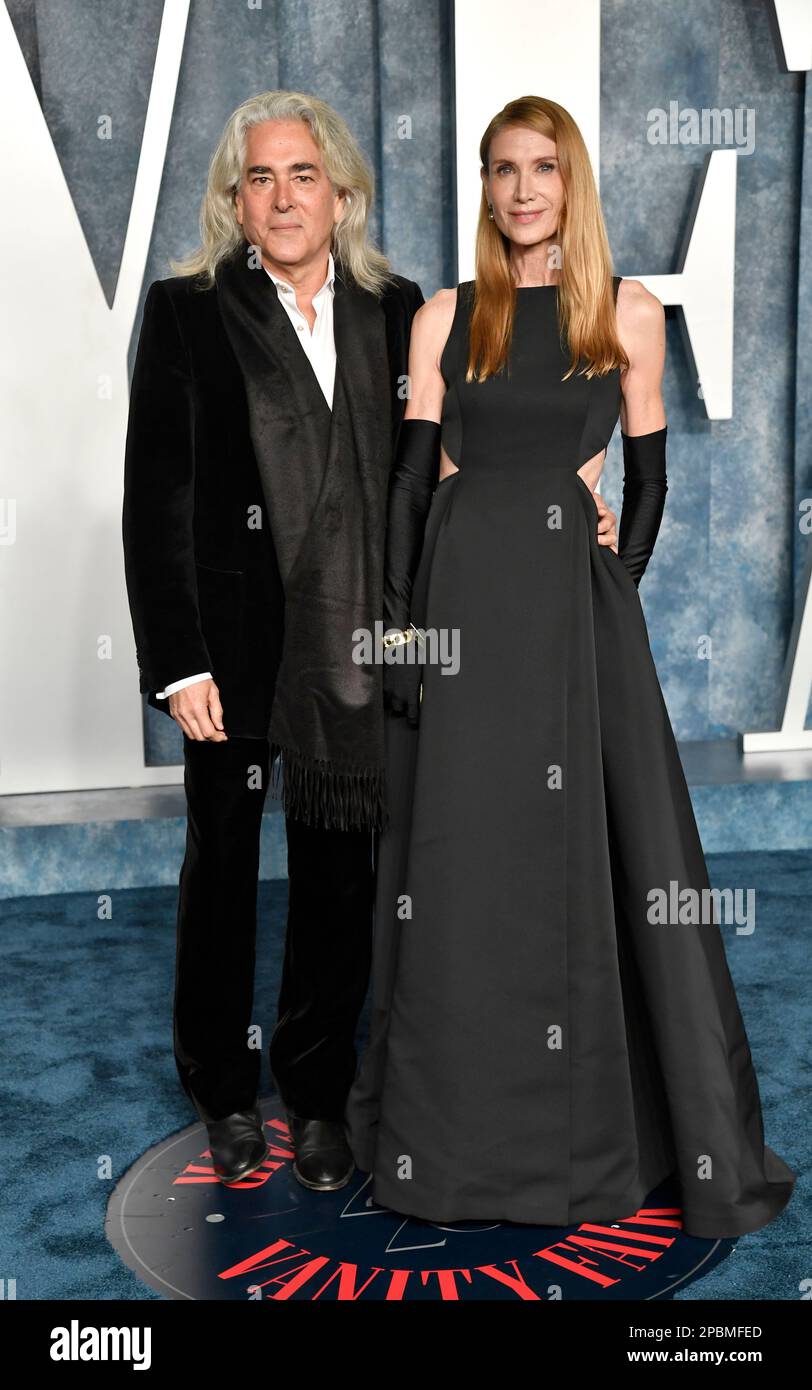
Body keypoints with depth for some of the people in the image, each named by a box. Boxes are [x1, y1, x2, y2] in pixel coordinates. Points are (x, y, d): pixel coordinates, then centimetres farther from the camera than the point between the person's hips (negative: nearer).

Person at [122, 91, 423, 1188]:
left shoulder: (395, 308, 7)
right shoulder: (186, 312, -2)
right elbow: (155, 498, -6)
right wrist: (177, 662, -11)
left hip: (359, 645, 3)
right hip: (237, 643, -2)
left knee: (340, 877, 11)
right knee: (221, 872, 13)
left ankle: (317, 1098, 31)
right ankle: (225, 1096, 34)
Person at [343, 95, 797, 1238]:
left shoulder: (629, 311, 7)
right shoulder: (446, 317, 9)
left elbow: (648, 472, 9)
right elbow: (413, 475, 5)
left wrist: (619, 581, -1)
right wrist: (402, 617, -2)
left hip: (578, 597, -1)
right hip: (462, 595, 1)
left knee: (593, 849, 1)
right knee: (460, 854, 5)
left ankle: (592, 1120, 17)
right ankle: (458, 1124, 22)